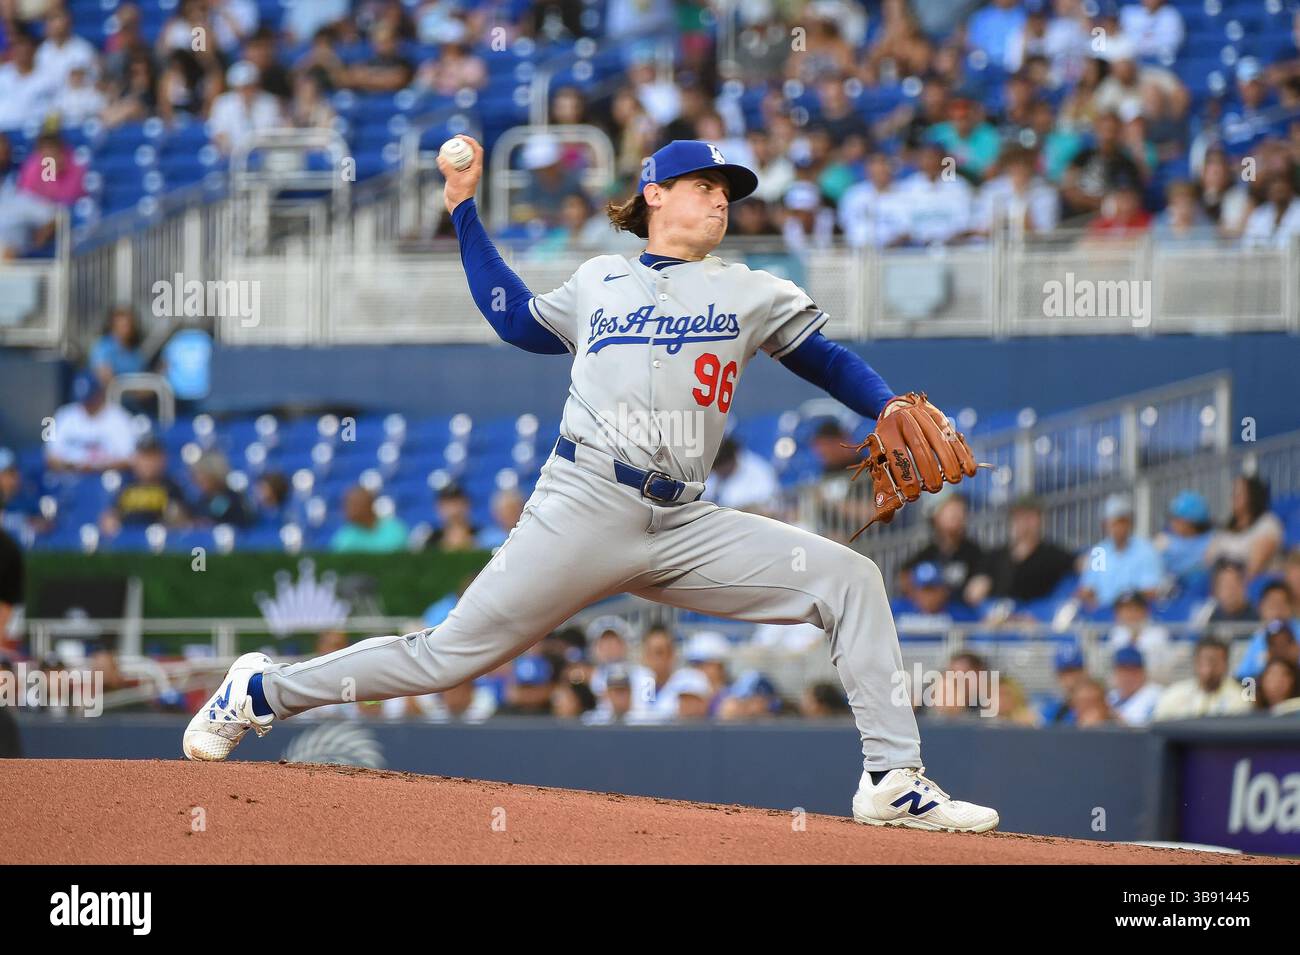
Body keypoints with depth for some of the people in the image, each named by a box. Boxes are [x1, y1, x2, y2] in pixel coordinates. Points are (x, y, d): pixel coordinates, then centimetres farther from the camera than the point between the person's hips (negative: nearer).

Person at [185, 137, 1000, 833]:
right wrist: (465, 210, 29)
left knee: (849, 578, -12)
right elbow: (514, 317, 30)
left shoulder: (755, 295, 15)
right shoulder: (598, 281, 17)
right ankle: (265, 691, 10)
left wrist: (894, 409, -3)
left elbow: (831, 362, 15)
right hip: (585, 510, -2)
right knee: (451, 654, -6)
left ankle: (894, 780, -11)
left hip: (687, 527, 2)